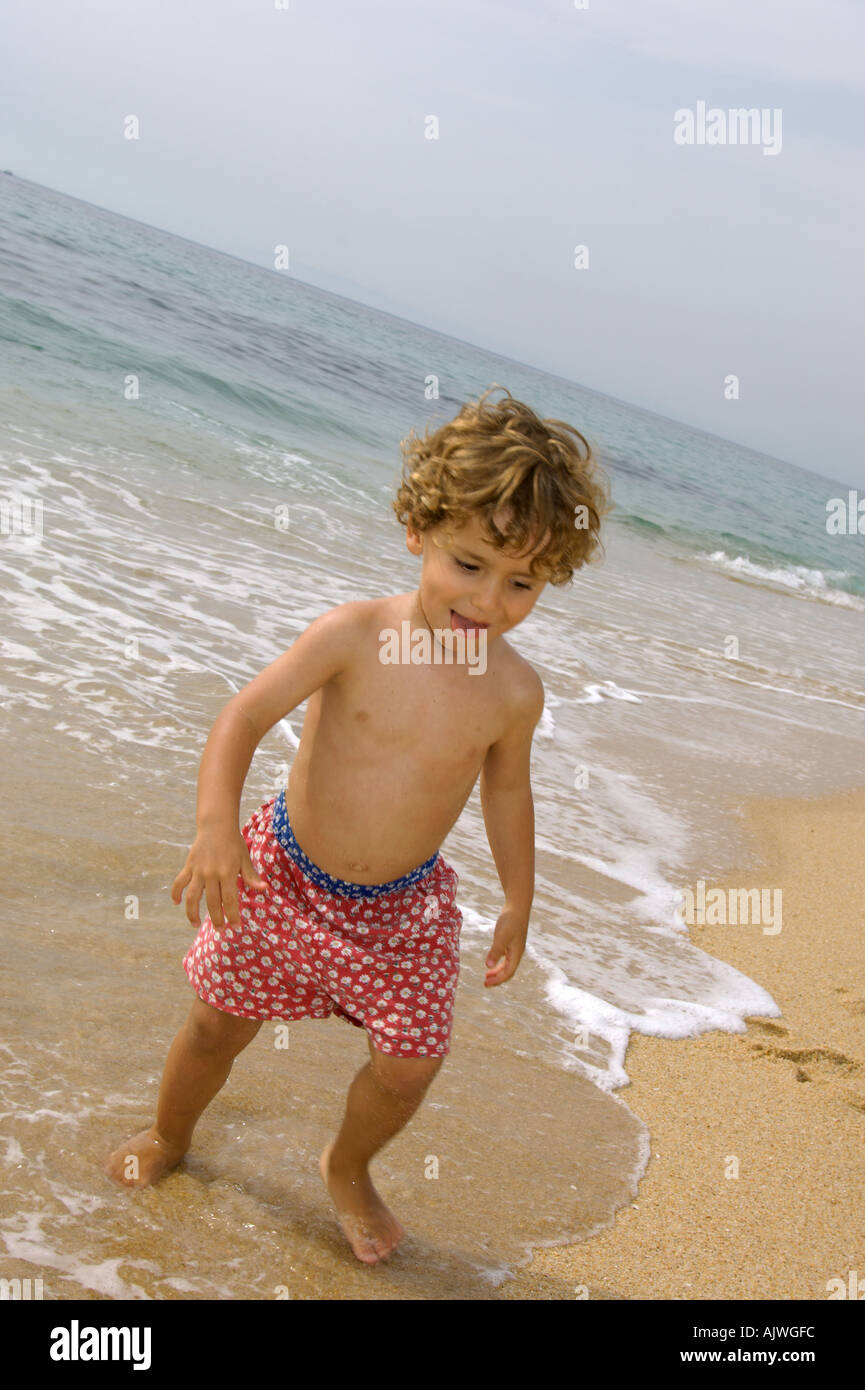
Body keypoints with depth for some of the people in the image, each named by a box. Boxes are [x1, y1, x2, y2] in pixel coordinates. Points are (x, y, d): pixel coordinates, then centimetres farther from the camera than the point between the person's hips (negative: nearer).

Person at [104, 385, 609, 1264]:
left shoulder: (514, 690, -13)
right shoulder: (353, 635, -22)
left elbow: (506, 792, 4)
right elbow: (244, 715, -22)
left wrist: (518, 906, 14)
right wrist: (216, 821, -37)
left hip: (401, 907, 2)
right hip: (285, 875, -1)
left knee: (409, 1065, 1)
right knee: (218, 1024, 14)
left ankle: (347, 1169, 36)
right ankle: (168, 1135, 48)